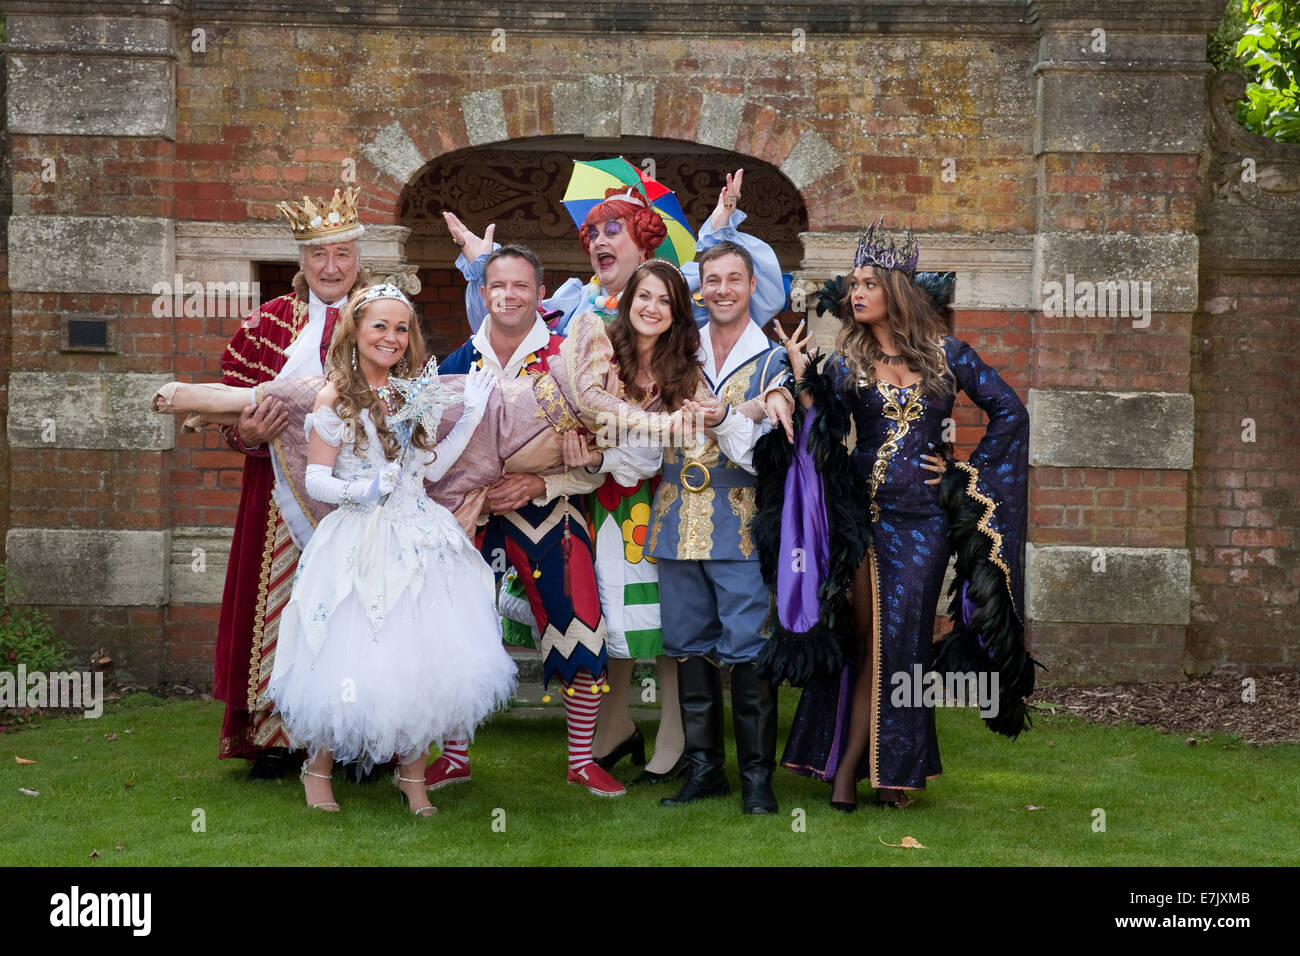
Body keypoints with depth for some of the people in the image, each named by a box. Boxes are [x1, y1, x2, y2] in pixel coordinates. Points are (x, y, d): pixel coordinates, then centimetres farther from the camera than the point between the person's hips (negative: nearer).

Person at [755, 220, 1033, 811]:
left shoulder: (943, 351, 2)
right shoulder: (846, 361, 4)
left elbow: (1009, 412, 6)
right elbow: (820, 437, -8)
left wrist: (966, 473, 1)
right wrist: (802, 377, -21)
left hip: (925, 517, 0)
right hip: (863, 512, 0)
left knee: (898, 638, 1)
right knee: (867, 638, 0)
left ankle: (848, 765, 11)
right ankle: (848, 767, 8)